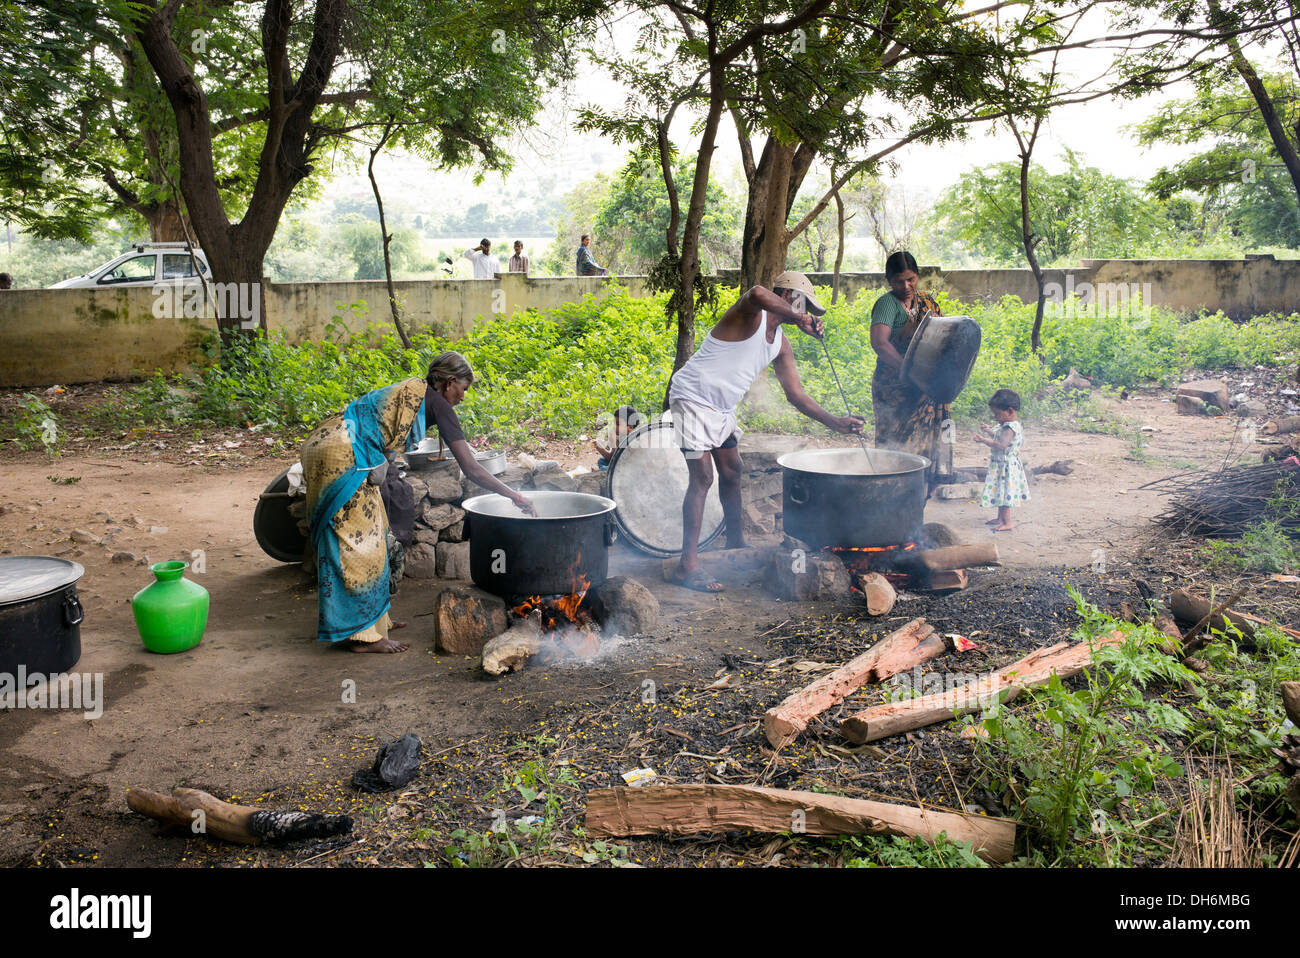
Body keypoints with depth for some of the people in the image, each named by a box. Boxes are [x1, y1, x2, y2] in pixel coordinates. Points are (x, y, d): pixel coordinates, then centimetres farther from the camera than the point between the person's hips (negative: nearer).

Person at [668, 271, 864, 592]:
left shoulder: (780, 344, 10)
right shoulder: (750, 314, -15)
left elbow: (795, 394, 12)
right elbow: (758, 294, -42)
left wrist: (834, 422, 4)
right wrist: (799, 318, -38)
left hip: (721, 409, 10)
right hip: (693, 397, -9)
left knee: (732, 472, 17)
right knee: (702, 478, -14)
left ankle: (736, 543, 37)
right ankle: (688, 565, -12)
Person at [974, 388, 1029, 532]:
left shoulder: (1010, 428, -23)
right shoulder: (1006, 425, 10)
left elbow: (1001, 445, -32)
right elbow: (999, 438, 26)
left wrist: (984, 440, -29)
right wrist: (989, 431, 17)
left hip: (1006, 467, -11)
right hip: (1000, 466, 11)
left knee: (1004, 492, -6)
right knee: (1001, 493, 18)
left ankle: (1007, 522, -1)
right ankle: (1001, 518, 30)